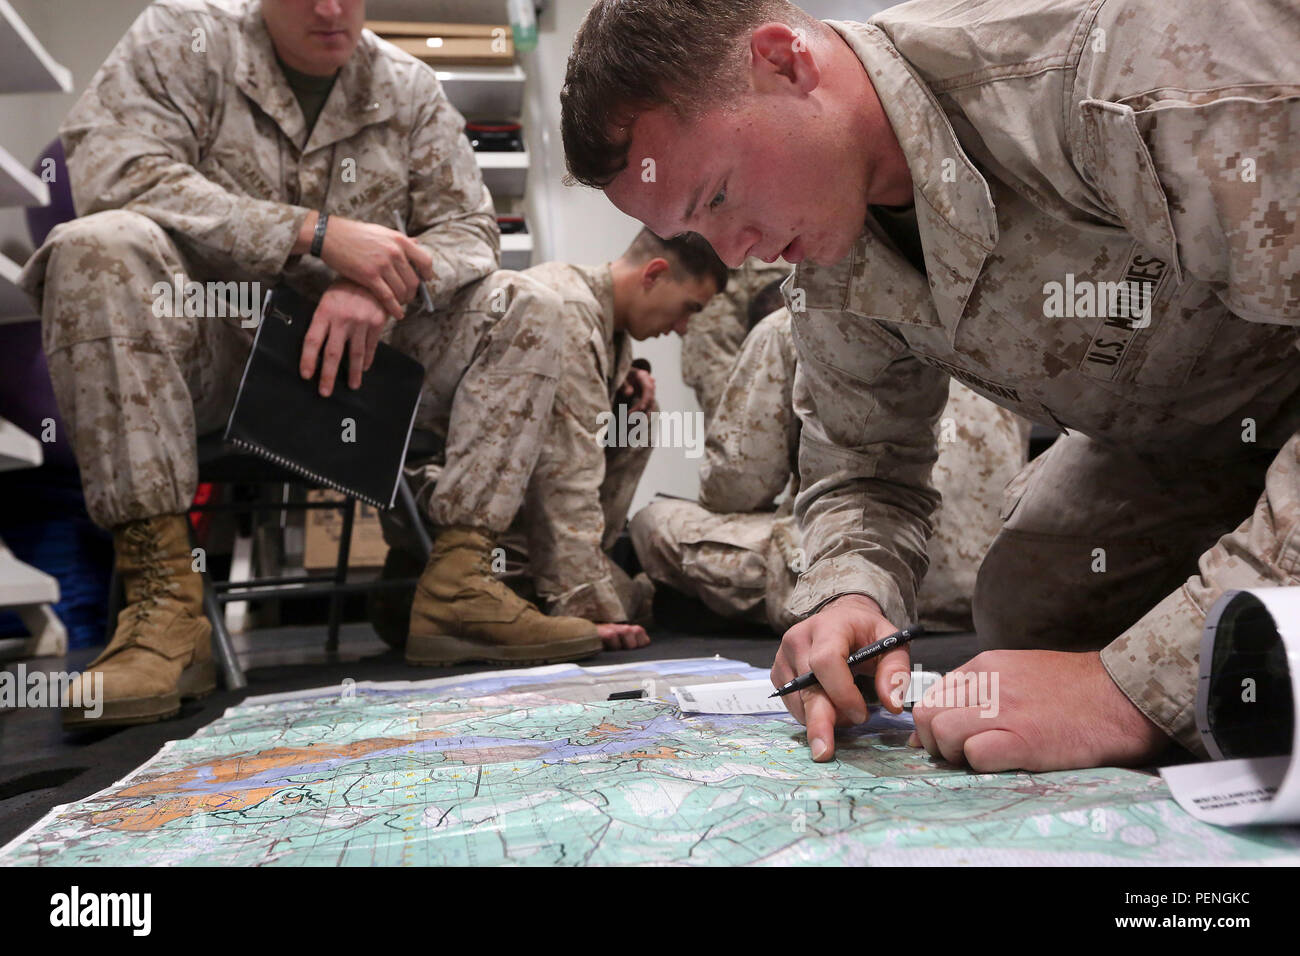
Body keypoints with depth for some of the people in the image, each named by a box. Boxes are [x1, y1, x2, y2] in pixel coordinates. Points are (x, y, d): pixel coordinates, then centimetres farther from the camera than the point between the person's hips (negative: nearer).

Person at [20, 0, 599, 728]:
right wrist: (319, 232, -24)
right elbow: (115, 172, -18)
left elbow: (469, 228, 2)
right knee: (99, 248, -32)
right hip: (205, 352, -3)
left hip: (353, 348, 3)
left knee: (527, 307, -10)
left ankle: (458, 583, -21)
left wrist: (381, 284, -21)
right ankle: (165, 604, -34)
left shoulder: (409, 89, 8)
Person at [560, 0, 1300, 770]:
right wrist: (850, 595, -24)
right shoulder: (831, 271, -11)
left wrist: (1139, 687, -44)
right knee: (1025, 611, -10)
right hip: (1173, 438, 5)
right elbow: (863, 467, 0)